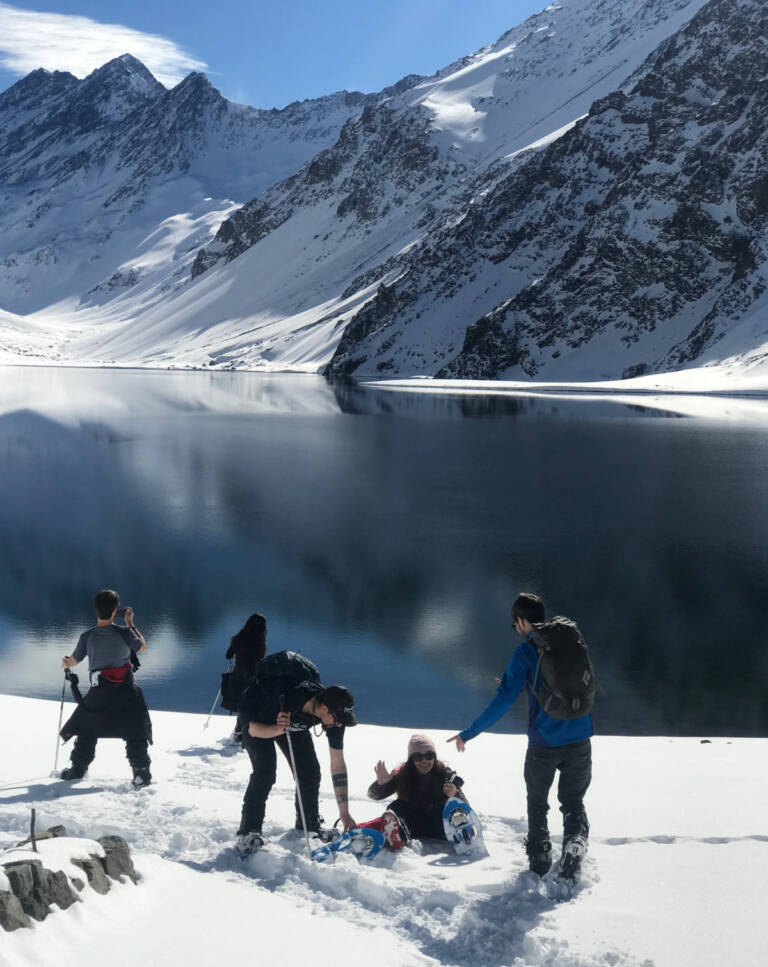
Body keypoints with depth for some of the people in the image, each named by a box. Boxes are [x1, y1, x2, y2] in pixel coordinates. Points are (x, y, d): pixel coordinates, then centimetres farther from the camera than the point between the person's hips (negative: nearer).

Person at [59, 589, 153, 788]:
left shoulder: (87, 637, -6)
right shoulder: (124, 632, -12)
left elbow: (73, 661, 9)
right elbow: (142, 647, 7)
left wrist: (65, 662, 30)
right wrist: (131, 624, 13)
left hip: (98, 694, 2)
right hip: (126, 692, -2)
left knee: (86, 730, 21)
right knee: (135, 734, 4)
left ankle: (77, 769, 27)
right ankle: (141, 773, -5)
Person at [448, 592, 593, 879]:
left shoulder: (526, 651, -10)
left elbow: (504, 700, -15)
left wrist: (468, 734, -8)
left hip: (545, 743, -4)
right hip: (580, 739, 4)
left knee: (537, 804, 18)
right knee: (573, 803, 17)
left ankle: (539, 862, 20)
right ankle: (572, 857, 0)